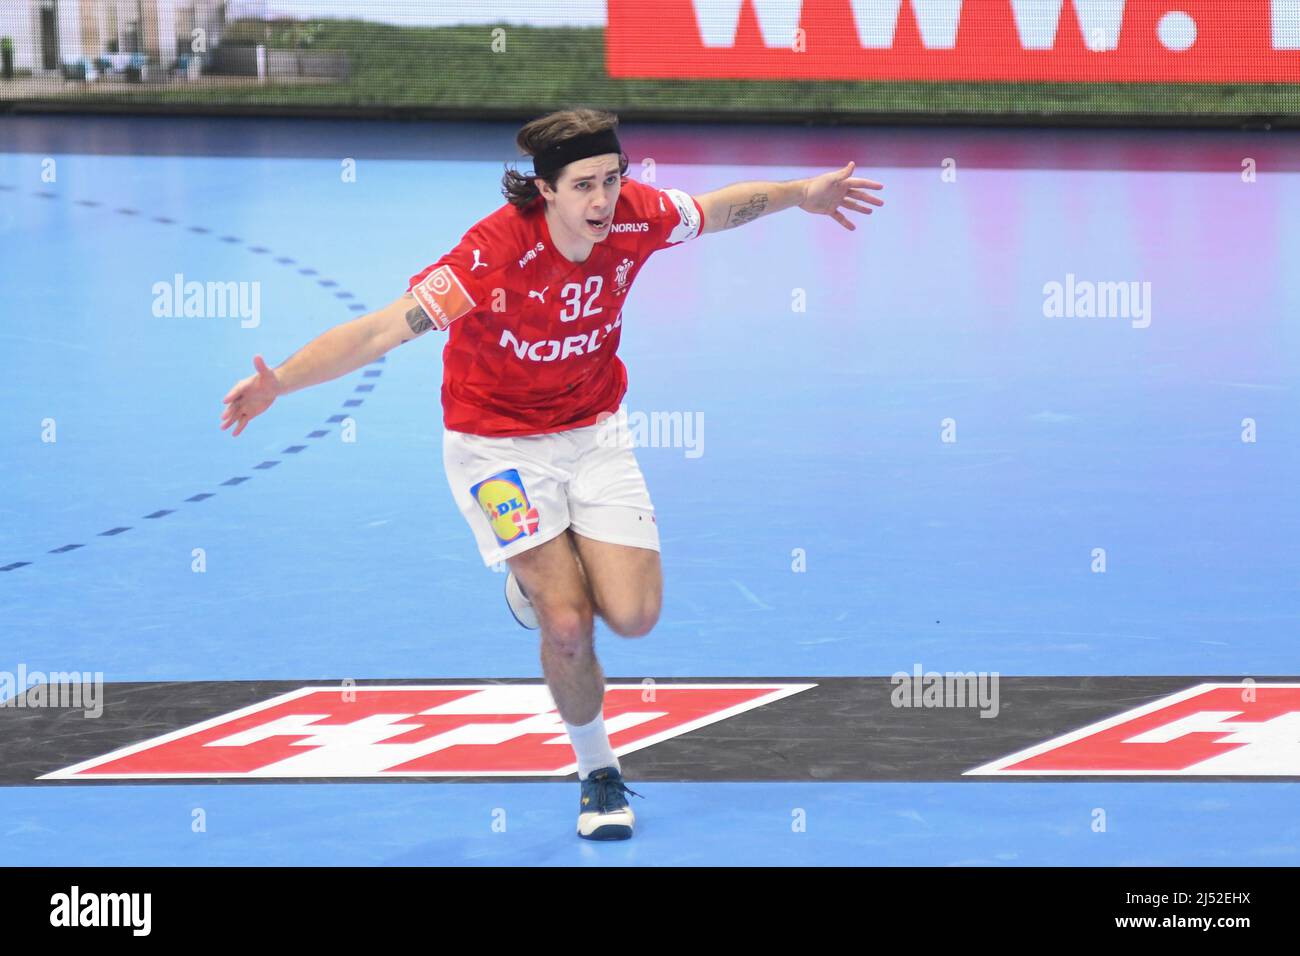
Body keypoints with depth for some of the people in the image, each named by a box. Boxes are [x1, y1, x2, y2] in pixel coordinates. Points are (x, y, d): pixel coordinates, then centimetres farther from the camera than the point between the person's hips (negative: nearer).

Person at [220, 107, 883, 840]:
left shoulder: (636, 216, -17)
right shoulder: (495, 255, -32)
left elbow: (720, 208, 7)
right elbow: (382, 331, -34)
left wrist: (799, 196, 17)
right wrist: (279, 383, -44)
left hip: (595, 435, 4)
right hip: (497, 444, -4)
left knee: (633, 615, -10)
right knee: (569, 625, -15)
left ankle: (547, 579, 26)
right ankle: (599, 774, 11)